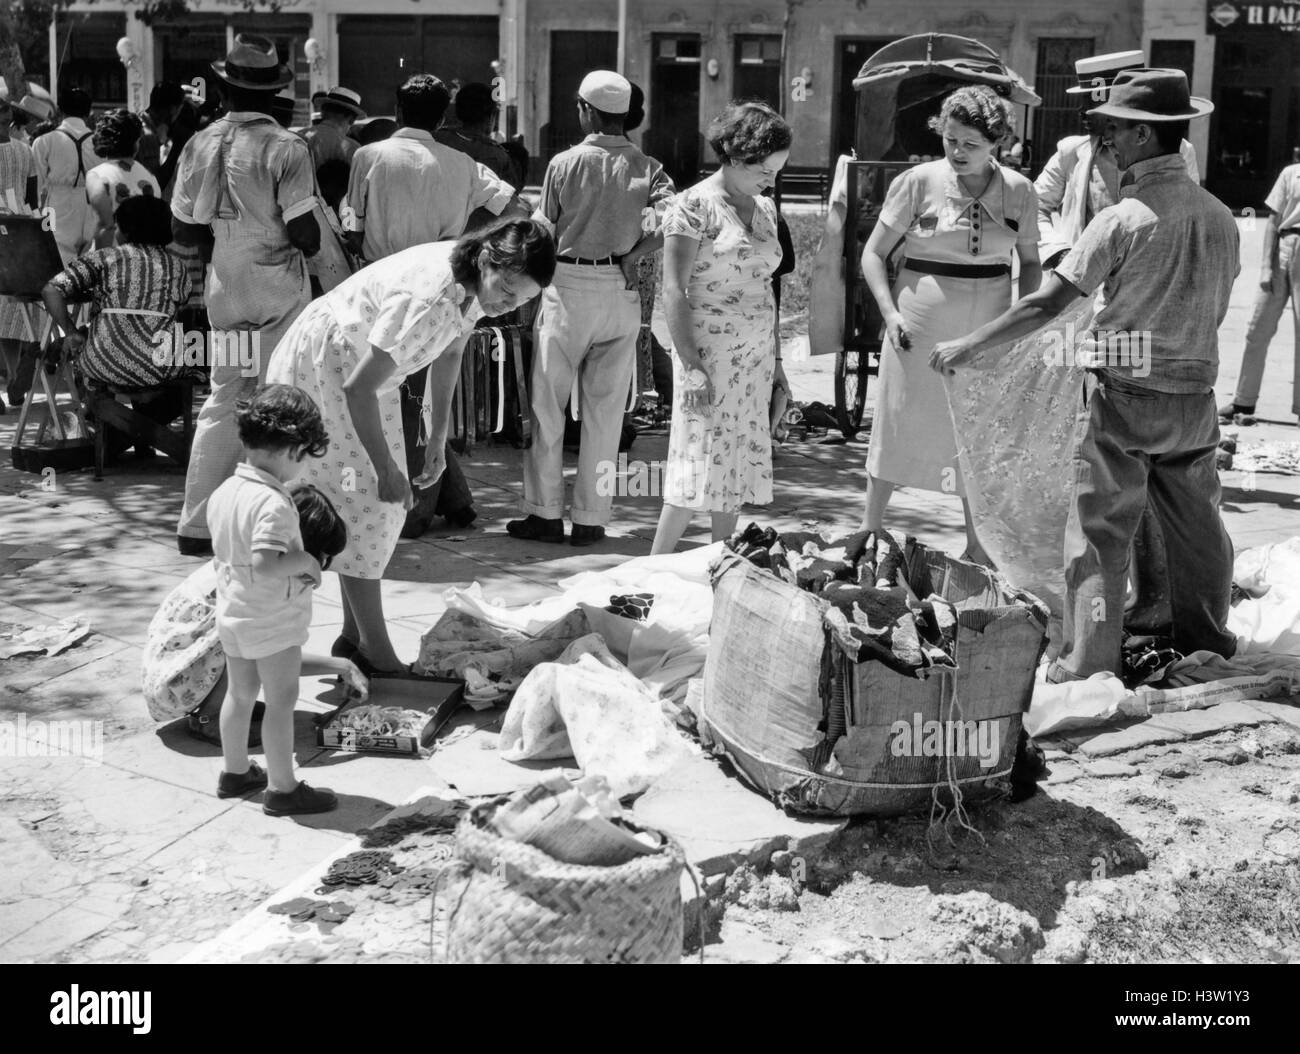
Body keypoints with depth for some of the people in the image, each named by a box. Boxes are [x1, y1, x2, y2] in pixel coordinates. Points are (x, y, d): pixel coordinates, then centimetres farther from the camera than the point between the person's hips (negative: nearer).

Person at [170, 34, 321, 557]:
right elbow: (303, 234, -16)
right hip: (278, 285, -4)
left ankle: (197, 524, 12)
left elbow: (185, 231, 5)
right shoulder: (285, 148, -12)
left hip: (223, 286, 5)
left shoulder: (199, 145, 1)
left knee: (223, 399, 12)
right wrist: (312, 244, 6)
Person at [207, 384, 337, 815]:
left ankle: (235, 771, 36)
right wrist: (304, 561, -20)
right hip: (273, 621, -9)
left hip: (232, 613, 9)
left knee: (239, 693, 21)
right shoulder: (273, 503, -26)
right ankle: (282, 788, 12)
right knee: (281, 701, 3)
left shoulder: (223, 492, 2)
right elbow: (263, 565, -36)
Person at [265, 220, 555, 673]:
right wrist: (387, 469, -22)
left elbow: (450, 351, 9)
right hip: (320, 366, -9)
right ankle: (375, 652, -3)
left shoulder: (475, 282, -11)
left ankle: (354, 636, 17)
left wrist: (439, 436, 10)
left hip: (366, 365, 9)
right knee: (363, 502, -10)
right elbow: (359, 388, -31)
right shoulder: (425, 300, -38)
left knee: (386, 503, 7)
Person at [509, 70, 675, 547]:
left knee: (548, 404, 8)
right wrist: (629, 256, -2)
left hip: (568, 286, -2)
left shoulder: (564, 163, -5)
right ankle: (591, 517, 11)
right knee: (604, 410, 8)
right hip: (621, 292, 2)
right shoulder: (647, 168, 1)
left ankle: (546, 512, 10)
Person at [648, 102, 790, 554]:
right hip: (710, 352, -7)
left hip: (755, 356, 7)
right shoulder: (695, 205, -9)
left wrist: (775, 359, 16)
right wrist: (691, 365, -18)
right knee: (702, 462, -8)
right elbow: (674, 290, -12)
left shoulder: (765, 209, 14)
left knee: (739, 463, 8)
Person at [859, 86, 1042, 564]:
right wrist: (891, 314, -14)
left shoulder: (1018, 190, 0)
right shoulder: (917, 182, -7)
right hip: (921, 326, -2)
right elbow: (873, 254, -2)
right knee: (900, 425, 7)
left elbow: (1030, 261, 13)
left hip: (986, 329, 2)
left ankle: (976, 544, 22)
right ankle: (870, 529, 22)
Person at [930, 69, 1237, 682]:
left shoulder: (1123, 219, -14)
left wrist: (968, 346, -7)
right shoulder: (1219, 217, 3)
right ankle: (1207, 650, 31)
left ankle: (1089, 668, 2)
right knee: (1196, 528, 17)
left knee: (1099, 533, 1)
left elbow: (1048, 303, -14)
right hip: (1195, 394, 6)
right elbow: (1214, 311, 11)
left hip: (1125, 395, -5)